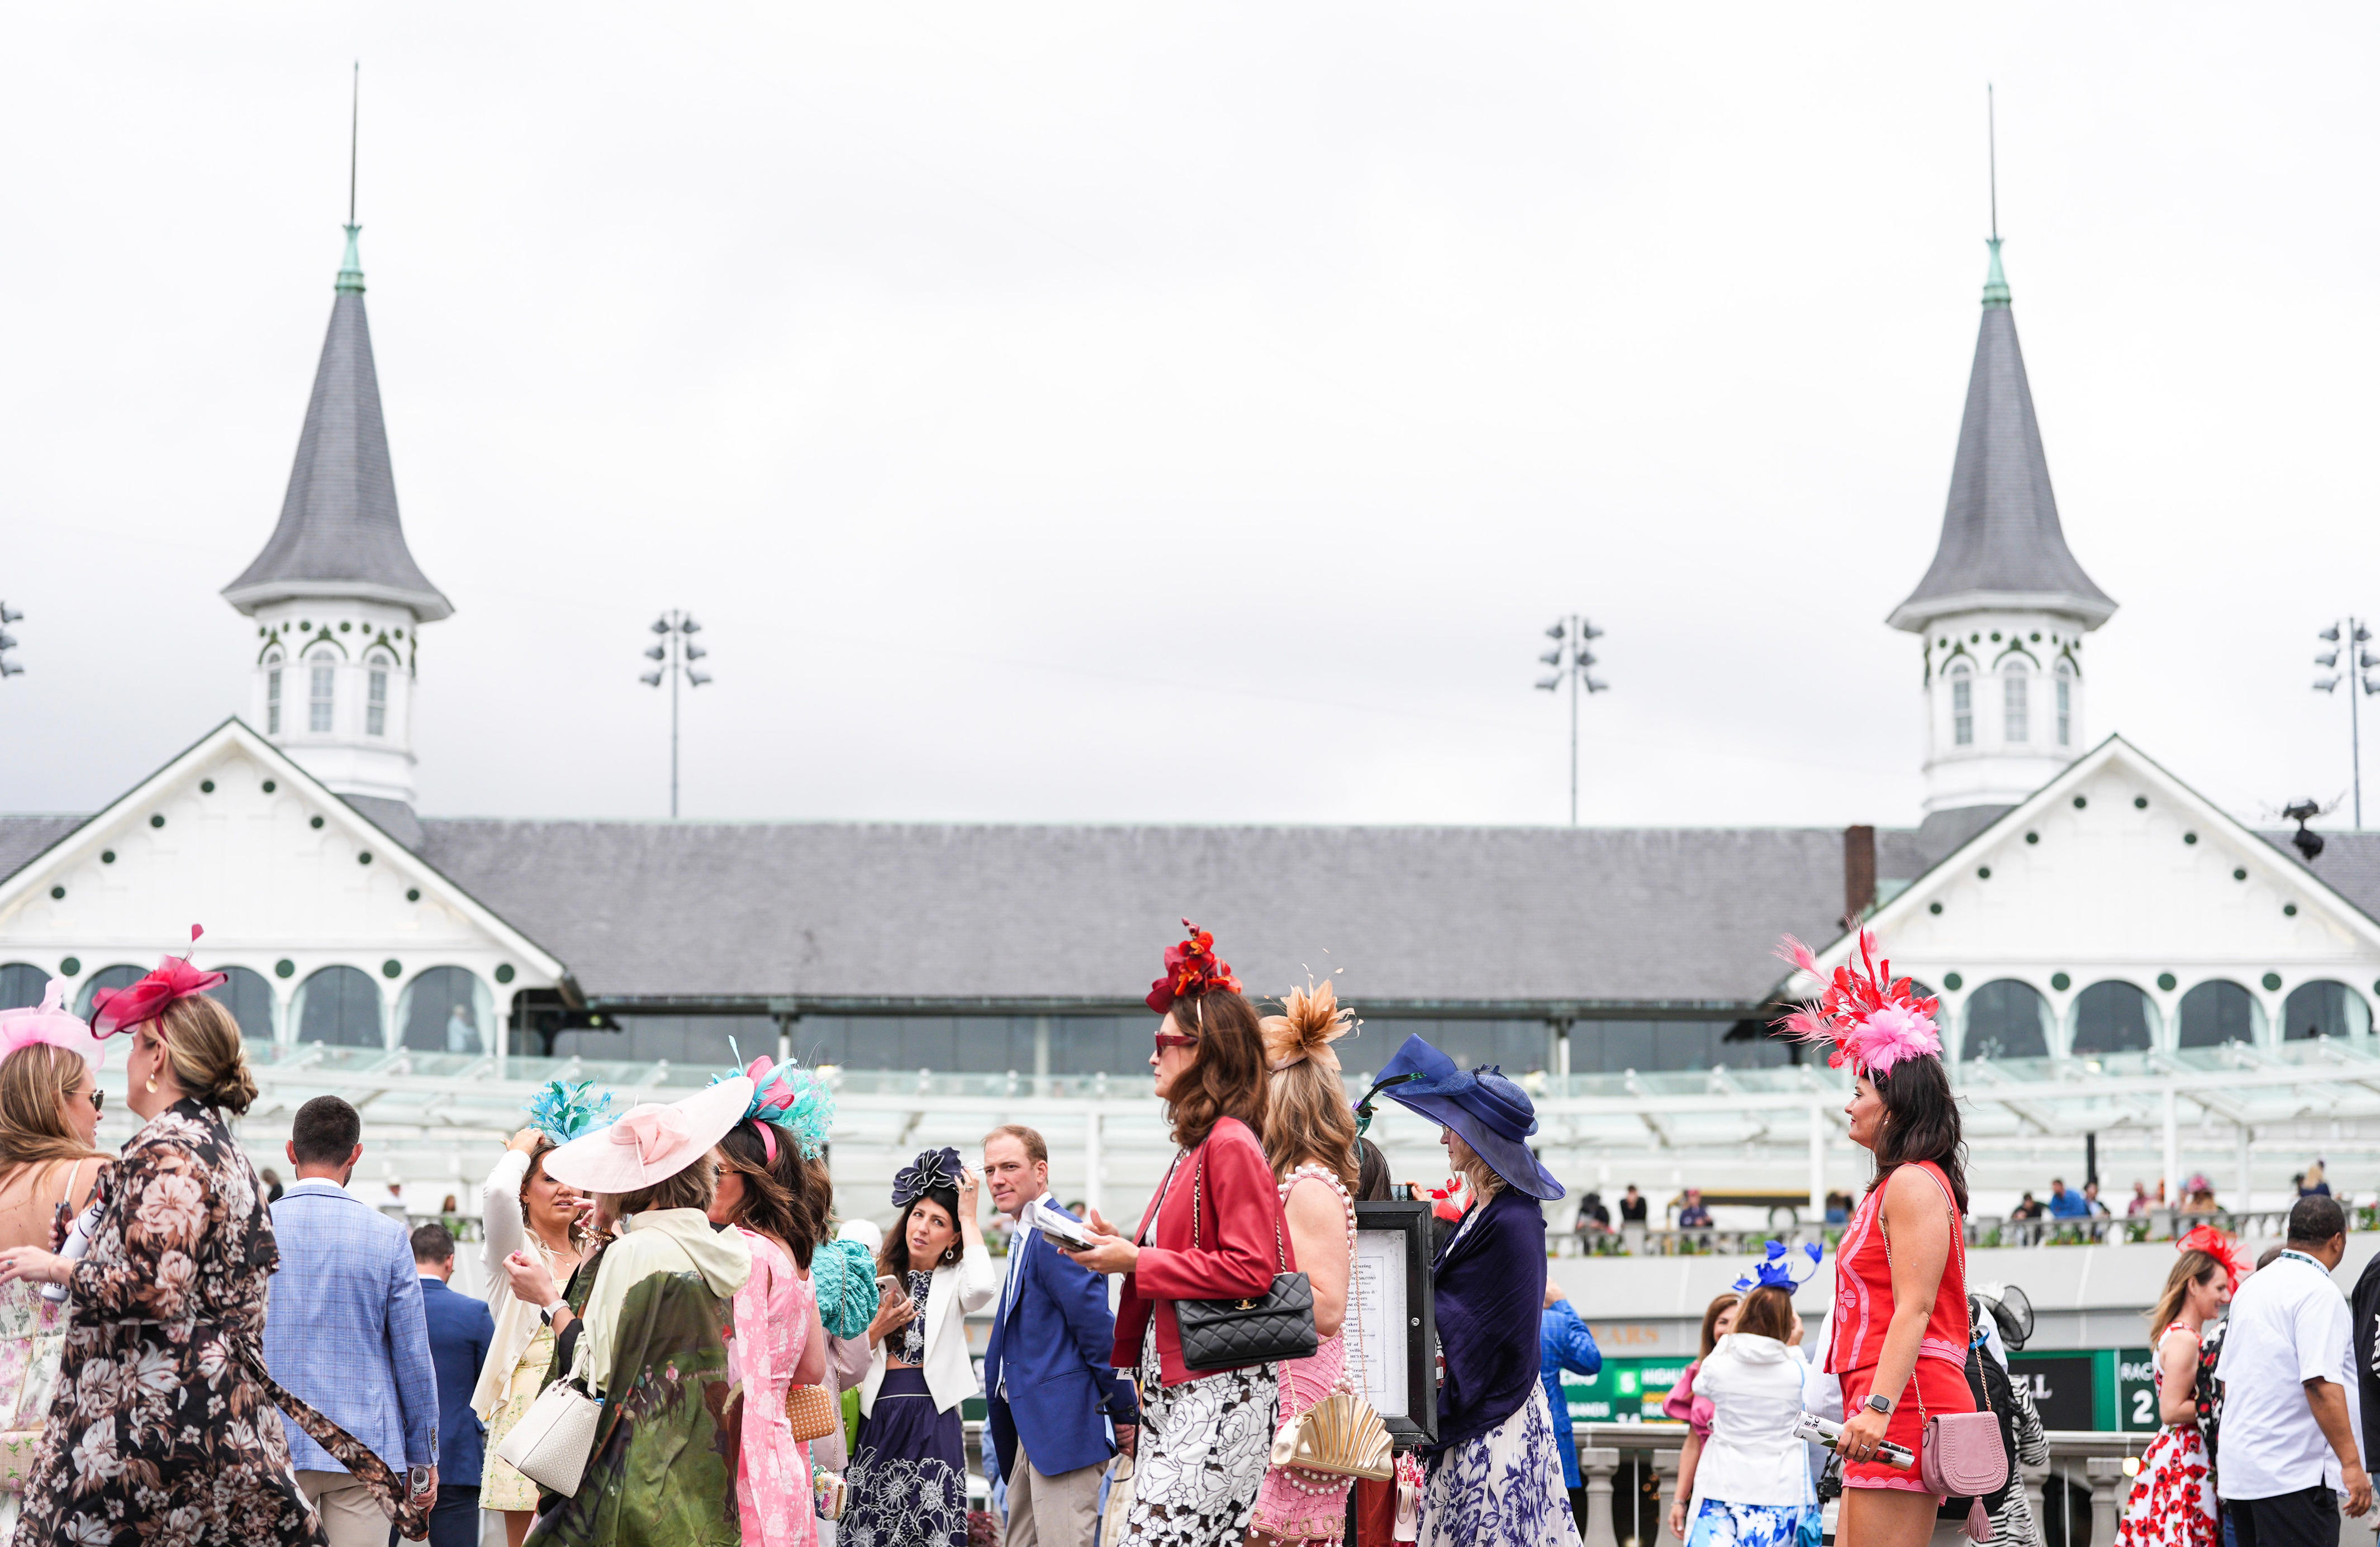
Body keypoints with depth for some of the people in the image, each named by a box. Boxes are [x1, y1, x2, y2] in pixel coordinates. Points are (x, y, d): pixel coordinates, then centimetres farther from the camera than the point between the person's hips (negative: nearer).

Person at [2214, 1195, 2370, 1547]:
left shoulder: (2250, 1288, 15)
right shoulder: (2319, 1292, -11)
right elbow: (2321, 1383, -20)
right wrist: (2351, 1463, -19)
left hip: (2241, 1470, 9)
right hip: (2296, 1475, -9)